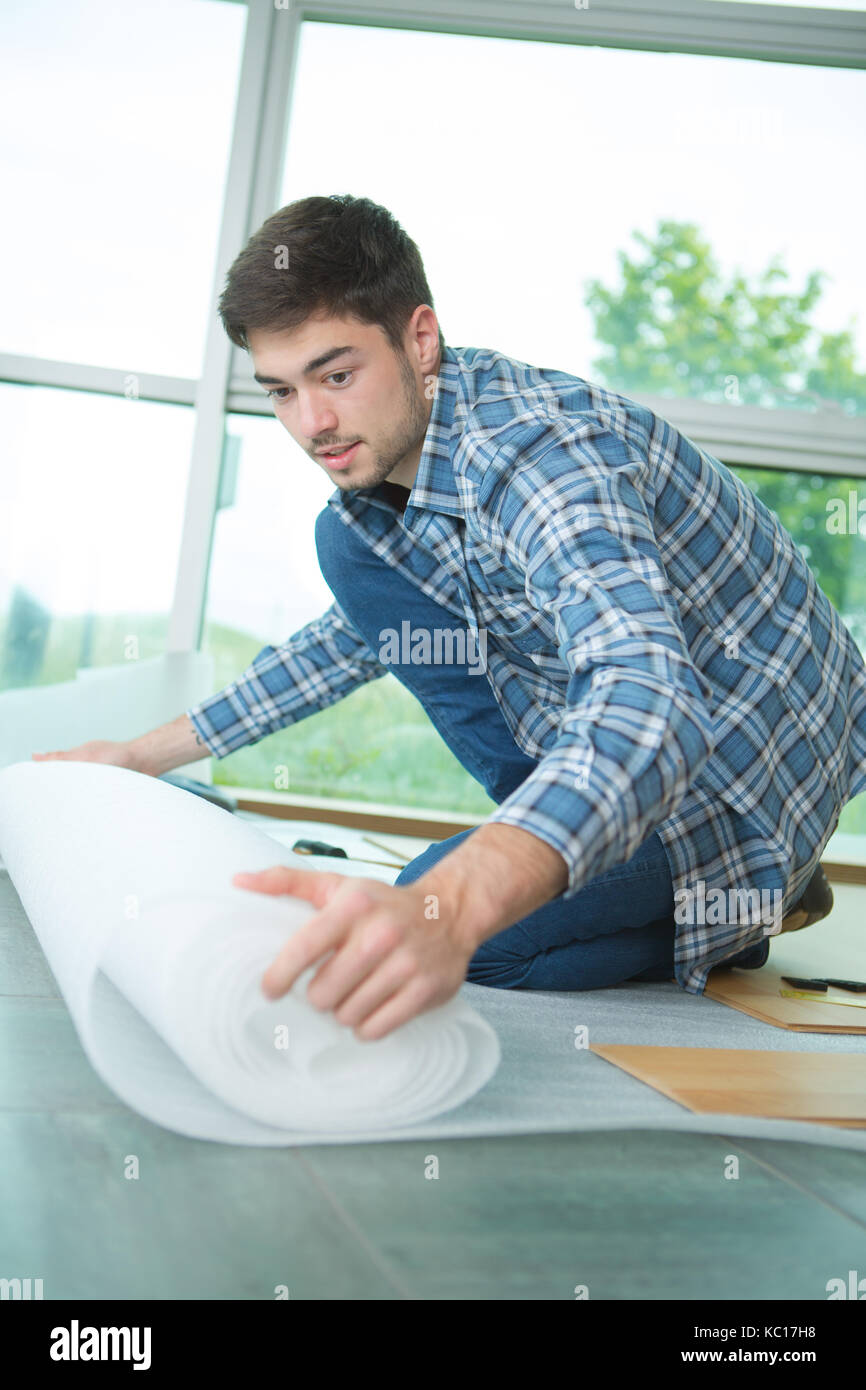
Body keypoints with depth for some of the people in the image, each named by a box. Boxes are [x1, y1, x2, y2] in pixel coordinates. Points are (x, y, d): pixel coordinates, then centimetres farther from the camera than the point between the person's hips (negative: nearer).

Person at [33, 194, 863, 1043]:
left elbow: (650, 704, -47)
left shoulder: (540, 450, -30)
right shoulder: (385, 444, -3)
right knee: (352, 544, -3)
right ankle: (576, 841, 2)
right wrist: (149, 754, 11)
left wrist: (446, 910, -64)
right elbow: (361, 636, 14)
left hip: (747, 768, -8)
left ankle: (741, 899, -1)